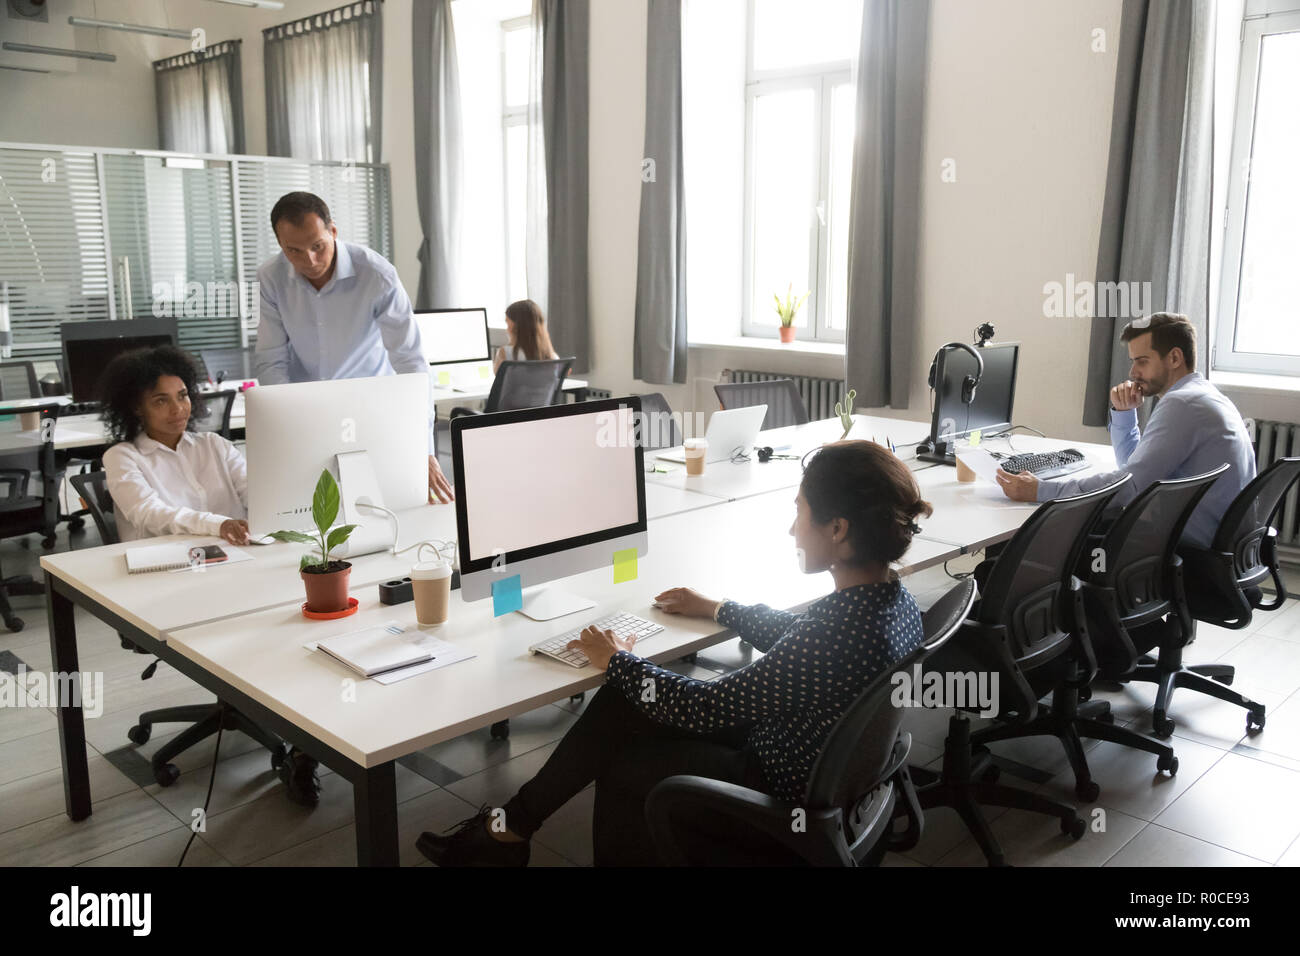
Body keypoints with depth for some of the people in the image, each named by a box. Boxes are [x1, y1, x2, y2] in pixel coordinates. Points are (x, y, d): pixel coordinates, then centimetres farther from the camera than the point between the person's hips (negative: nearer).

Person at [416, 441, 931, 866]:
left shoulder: (843, 633, -36)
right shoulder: (890, 594, -7)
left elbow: (705, 709, -27)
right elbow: (799, 635, 14)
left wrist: (617, 662, -12)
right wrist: (719, 609, 22)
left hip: (783, 794, -8)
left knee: (622, 767, 8)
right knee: (617, 707, 7)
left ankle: (511, 828, 33)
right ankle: (512, 824, 22)